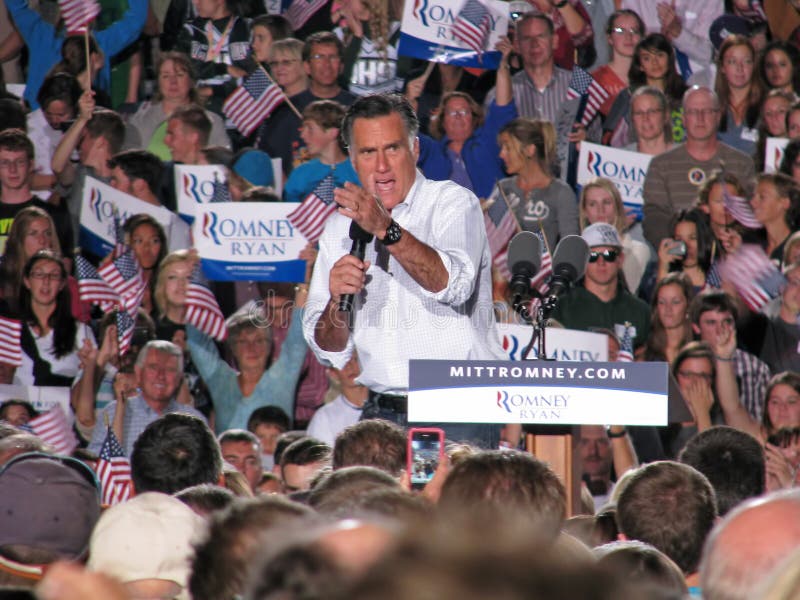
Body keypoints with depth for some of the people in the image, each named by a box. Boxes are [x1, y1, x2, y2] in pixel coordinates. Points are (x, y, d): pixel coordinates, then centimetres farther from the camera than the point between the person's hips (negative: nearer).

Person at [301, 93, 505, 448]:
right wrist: (337, 301, -8)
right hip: (382, 415, 4)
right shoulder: (342, 226, 13)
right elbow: (330, 352, 13)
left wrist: (386, 230, -31)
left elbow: (452, 285, -20)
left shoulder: (454, 203, 1)